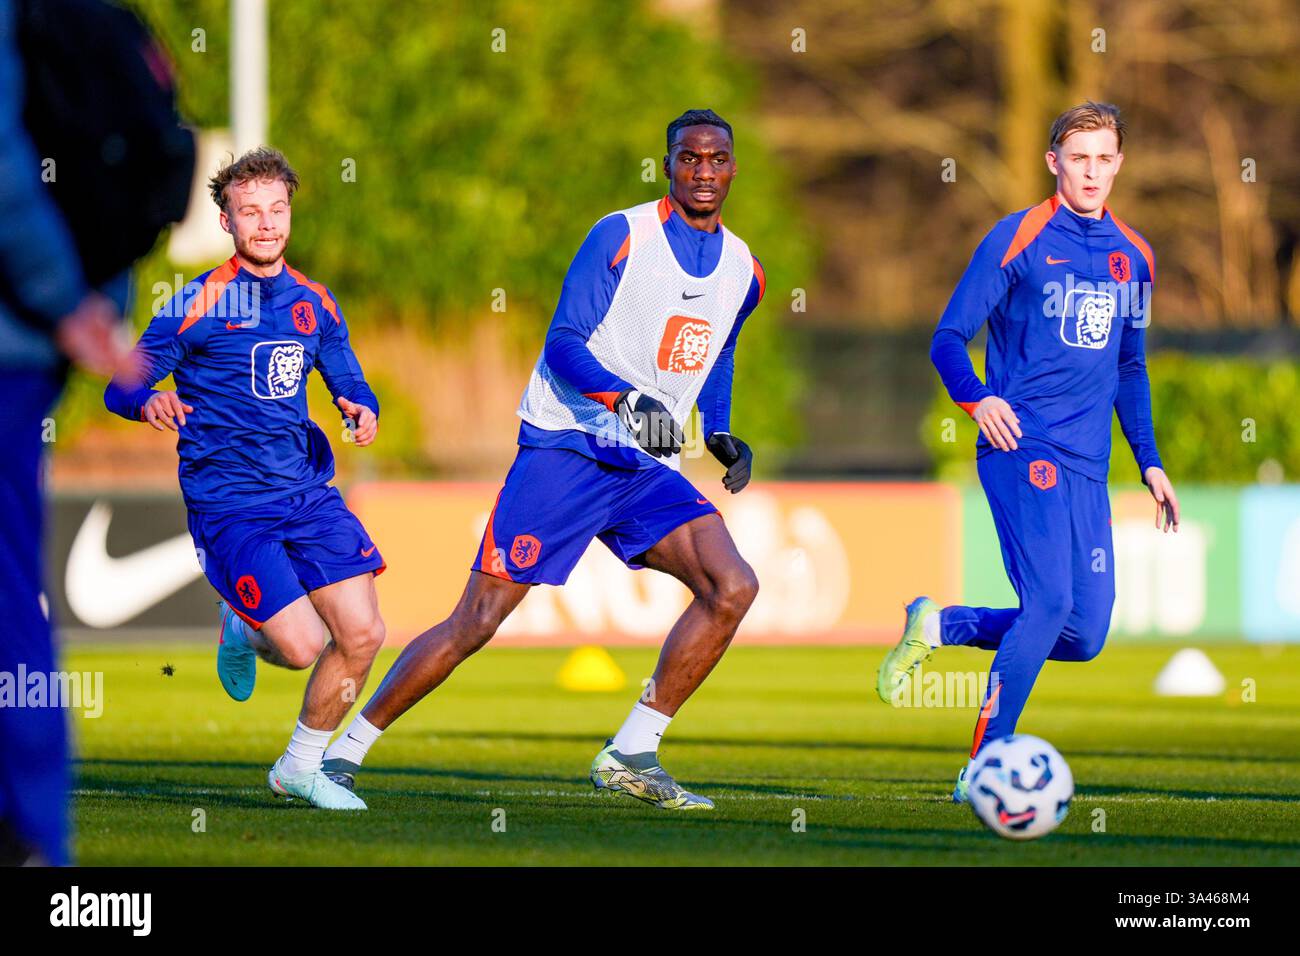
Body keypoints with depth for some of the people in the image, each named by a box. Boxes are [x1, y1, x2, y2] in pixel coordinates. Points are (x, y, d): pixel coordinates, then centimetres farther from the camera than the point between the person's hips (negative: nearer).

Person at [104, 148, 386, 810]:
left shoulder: (314, 304, 9)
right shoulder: (198, 304, -7)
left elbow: (348, 382, 19)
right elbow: (120, 388, -6)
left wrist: (363, 409, -5)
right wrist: (150, 401, -30)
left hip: (306, 493, 5)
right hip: (227, 503, -5)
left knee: (362, 635, -6)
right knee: (303, 646, -16)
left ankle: (301, 767, 16)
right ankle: (242, 630, 22)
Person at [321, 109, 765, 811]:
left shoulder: (742, 270, 11)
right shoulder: (621, 236, -8)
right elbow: (562, 345, -14)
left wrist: (719, 435, 12)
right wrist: (628, 399, -30)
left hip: (647, 465, 6)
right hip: (565, 446, -6)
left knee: (732, 588, -14)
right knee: (476, 622, -9)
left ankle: (631, 753, -7)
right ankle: (343, 750, 3)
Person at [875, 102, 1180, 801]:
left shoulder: (1133, 257, 16)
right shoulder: (1018, 238, -2)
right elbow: (949, 336, -3)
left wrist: (1149, 462, 19)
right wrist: (978, 399, -23)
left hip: (1088, 466, 6)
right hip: (1023, 448, -6)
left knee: (1083, 636, -1)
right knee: (1051, 603, -20)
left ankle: (940, 627, 20)